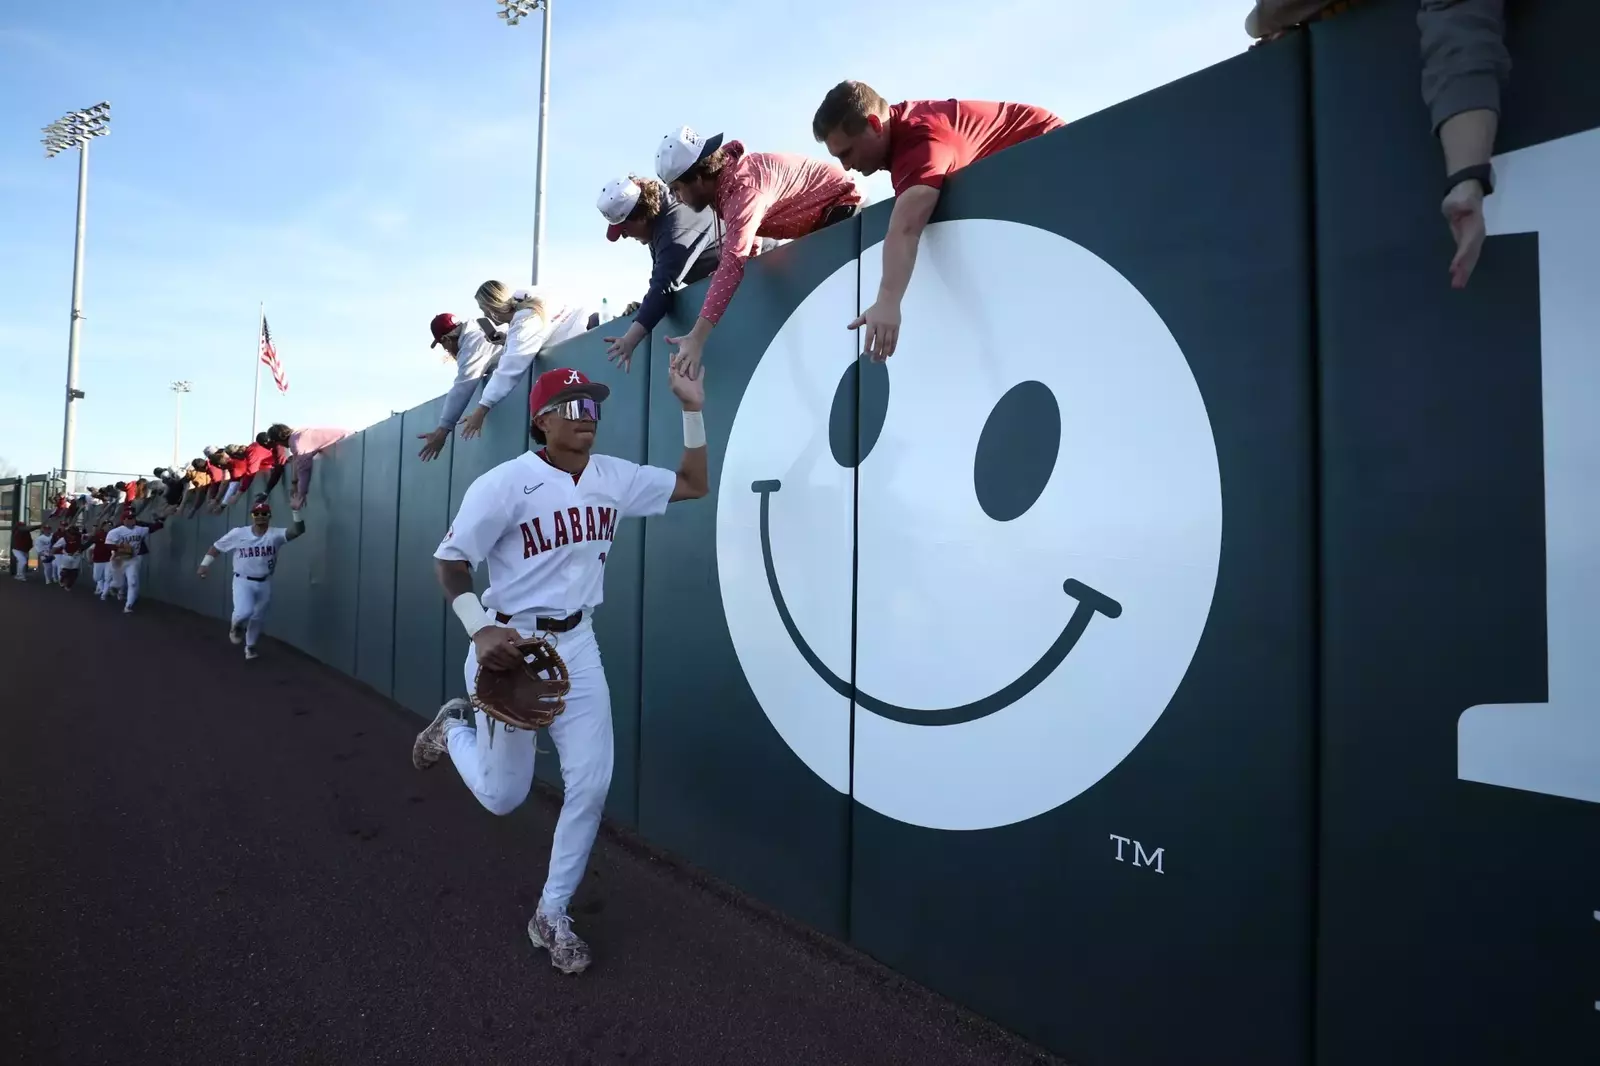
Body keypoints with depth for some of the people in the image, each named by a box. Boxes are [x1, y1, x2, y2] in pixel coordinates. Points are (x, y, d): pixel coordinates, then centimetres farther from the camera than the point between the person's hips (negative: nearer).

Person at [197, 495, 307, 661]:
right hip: (243, 581, -2)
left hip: (265, 583, 2)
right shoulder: (238, 533, -8)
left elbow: (298, 531, -28)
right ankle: (235, 625, 13)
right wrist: (205, 564, -5)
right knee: (244, 611, -24)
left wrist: (295, 511, -41)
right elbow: (216, 547, 5)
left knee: (258, 618, 15)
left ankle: (250, 647, 39)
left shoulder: (275, 534, -11)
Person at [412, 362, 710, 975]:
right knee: (502, 796, 8)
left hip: (575, 644, 5)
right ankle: (453, 729, 42)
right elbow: (449, 562, -12)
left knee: (590, 783, 1)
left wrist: (692, 409, -3)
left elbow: (693, 485, 7)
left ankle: (551, 916, 22)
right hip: (508, 643, -4)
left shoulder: (615, 478, 0)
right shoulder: (505, 484, -16)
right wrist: (480, 629, -27)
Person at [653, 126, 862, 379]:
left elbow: (733, 263, -47)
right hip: (817, 217, 10)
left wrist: (696, 337, -53)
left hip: (841, 204, -10)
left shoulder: (743, 187, -34)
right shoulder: (723, 173, -5)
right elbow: (742, 251, 6)